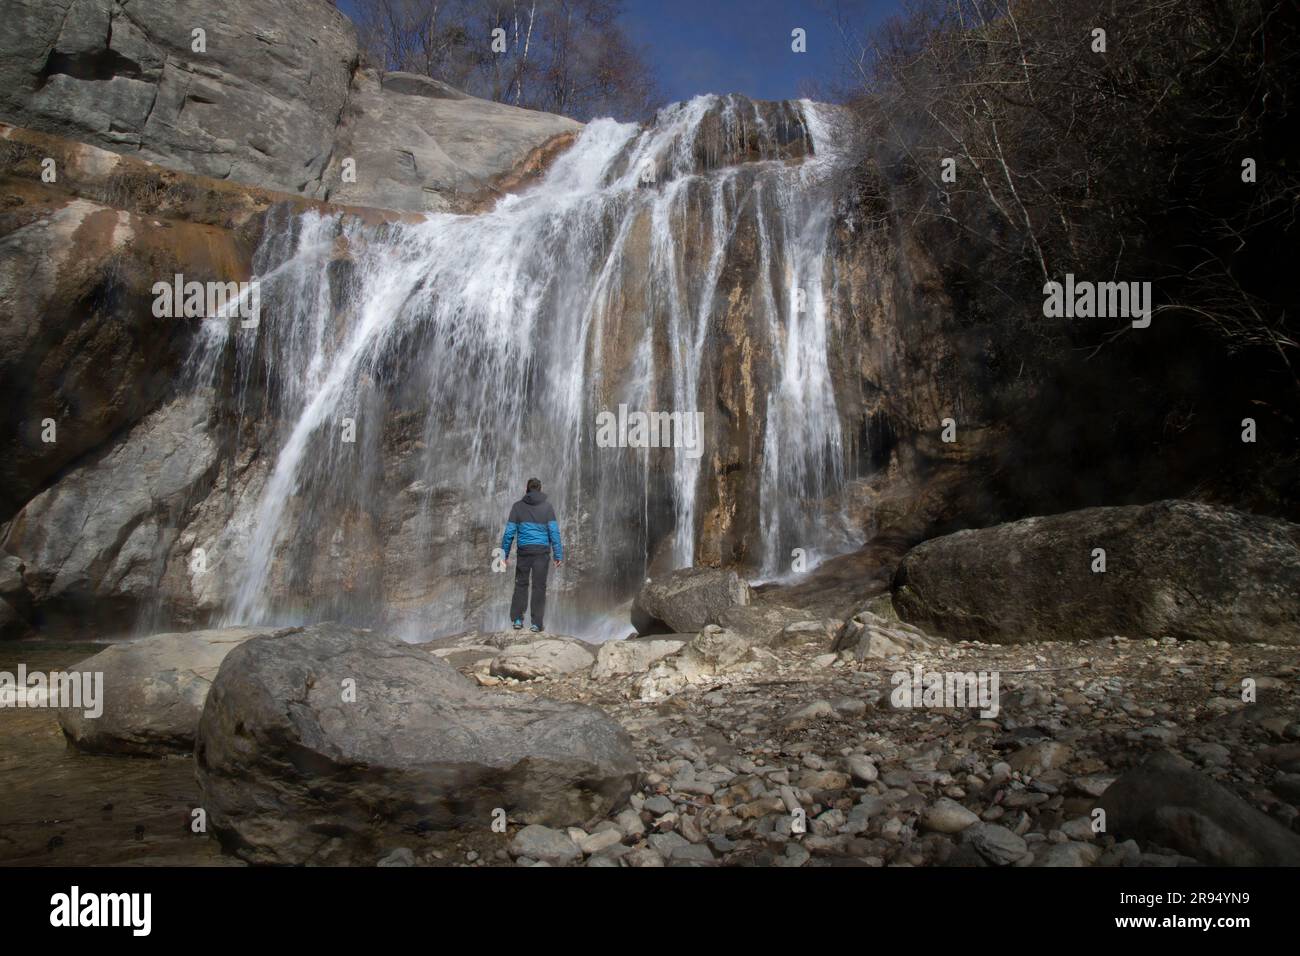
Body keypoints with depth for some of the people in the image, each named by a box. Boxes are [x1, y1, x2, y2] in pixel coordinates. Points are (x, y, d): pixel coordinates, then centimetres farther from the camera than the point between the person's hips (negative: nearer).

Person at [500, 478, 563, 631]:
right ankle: (537, 623, 4)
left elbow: (509, 532, 1)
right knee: (539, 586, 4)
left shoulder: (518, 506, 3)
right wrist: (558, 555, -2)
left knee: (521, 584, 13)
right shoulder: (547, 506, 1)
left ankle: (517, 620, 12)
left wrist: (505, 553, 8)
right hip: (542, 551, -1)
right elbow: (554, 531, -4)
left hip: (524, 551, 1)